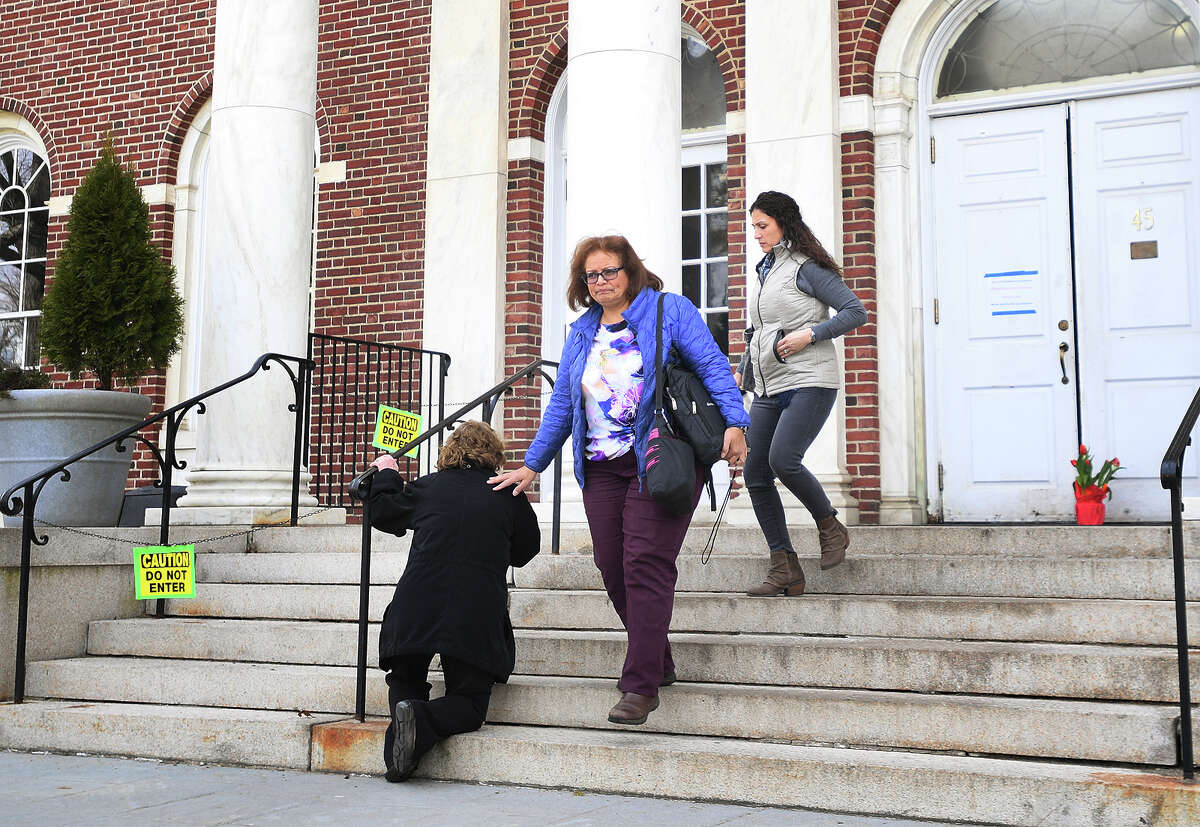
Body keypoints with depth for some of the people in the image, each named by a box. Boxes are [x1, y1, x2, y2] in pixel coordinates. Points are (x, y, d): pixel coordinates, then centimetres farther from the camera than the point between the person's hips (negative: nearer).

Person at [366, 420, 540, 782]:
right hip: (477, 616, -1)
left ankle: (402, 721, -10)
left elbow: (381, 513, 22)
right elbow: (527, 549, 18)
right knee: (469, 702, 13)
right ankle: (421, 721, -19)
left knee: (406, 681, 24)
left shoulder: (427, 486, 7)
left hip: (417, 610, 1)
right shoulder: (507, 494, 5)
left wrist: (386, 474, 39)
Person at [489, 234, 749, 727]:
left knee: (645, 563, -12)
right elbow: (561, 405, 22)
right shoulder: (581, 333, 19)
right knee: (611, 564, 1)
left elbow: (712, 366, -4)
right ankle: (657, 661, 19)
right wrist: (532, 465, 19)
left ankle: (641, 684, -8)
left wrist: (734, 423, -17)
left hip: (659, 460, -5)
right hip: (602, 468, 6)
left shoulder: (669, 311, 3)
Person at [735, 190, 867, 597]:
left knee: (783, 459, -24)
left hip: (810, 382, -8)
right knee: (755, 475, -2)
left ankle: (830, 527, 3)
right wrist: (742, 373, 17)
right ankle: (784, 569, 4)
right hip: (769, 389, 8)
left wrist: (809, 334, -17)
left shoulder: (806, 268, -4)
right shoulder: (760, 274, 20)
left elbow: (855, 311, -8)